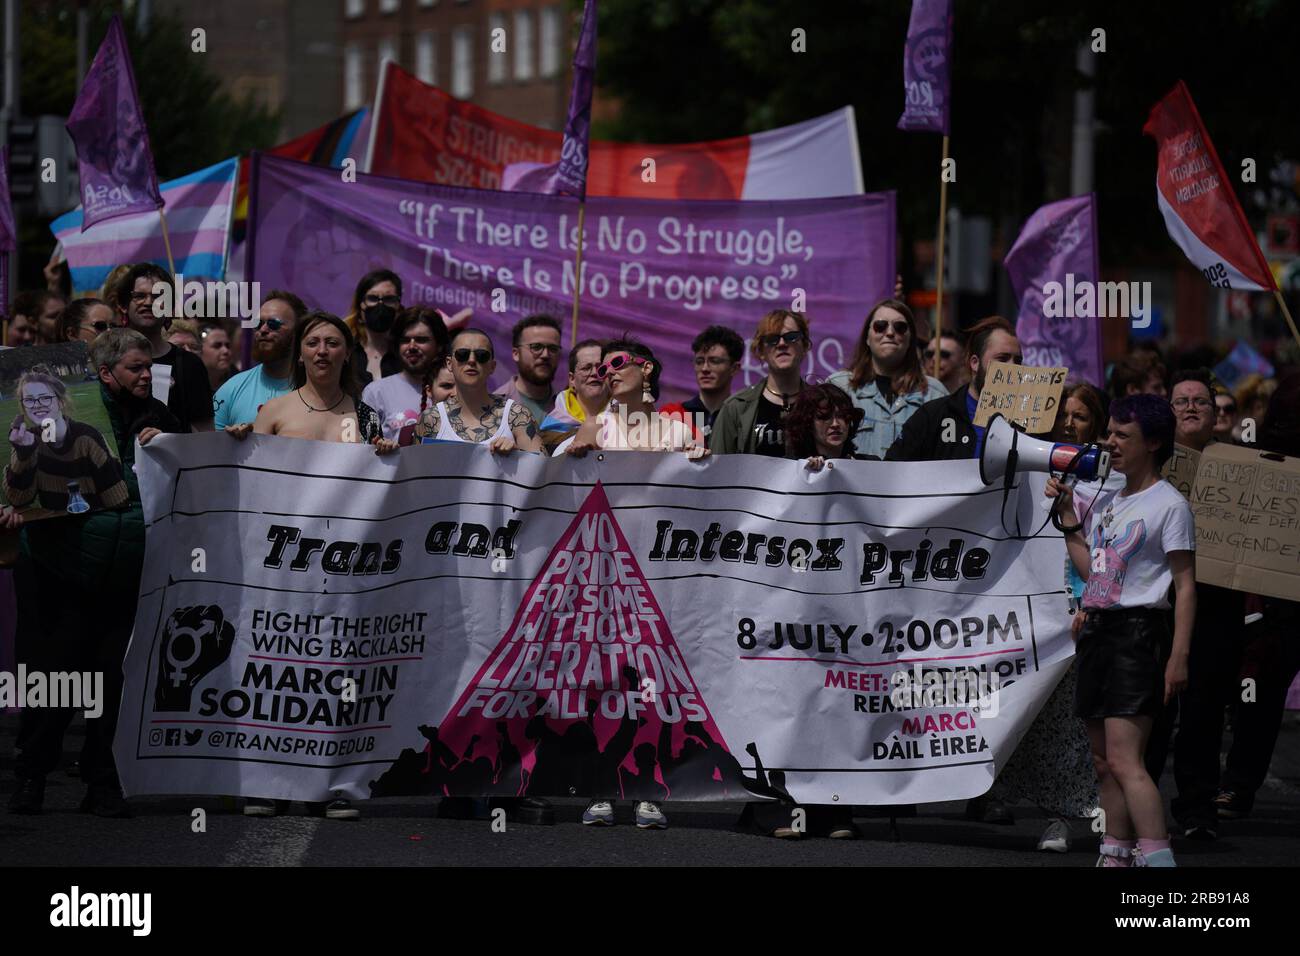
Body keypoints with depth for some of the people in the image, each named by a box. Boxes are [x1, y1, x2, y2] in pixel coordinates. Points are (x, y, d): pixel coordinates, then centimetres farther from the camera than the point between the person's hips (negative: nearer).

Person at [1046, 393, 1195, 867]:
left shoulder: (1169, 504, -6)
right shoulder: (1104, 499, 16)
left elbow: (1185, 585, -9)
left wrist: (1179, 656, -15)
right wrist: (1067, 513, 11)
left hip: (1137, 632, -8)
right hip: (1096, 630, 9)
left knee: (1123, 760, -18)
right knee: (1104, 760, 10)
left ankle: (1157, 858, -22)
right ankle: (1116, 855, 15)